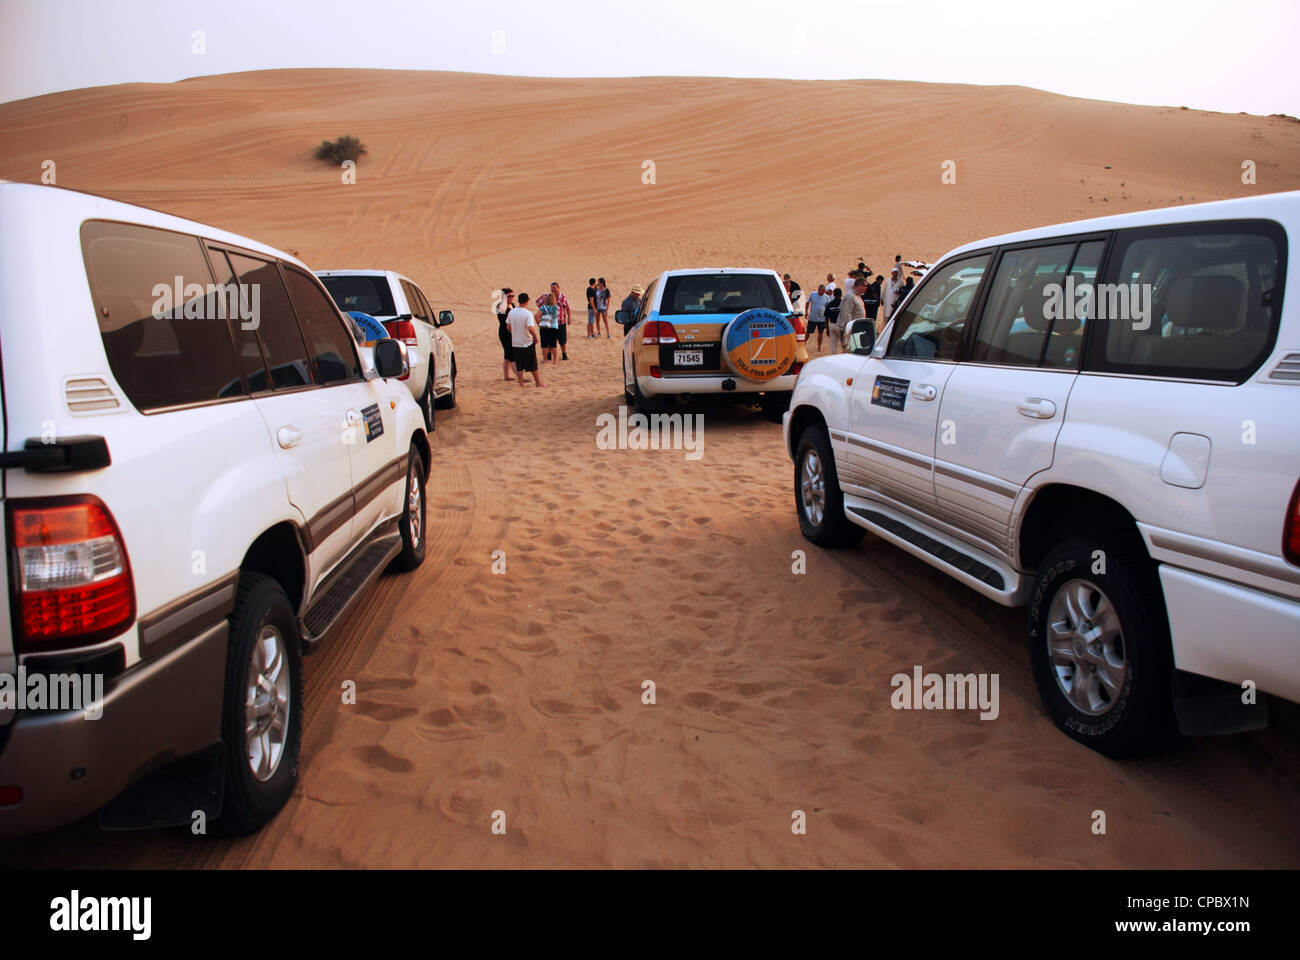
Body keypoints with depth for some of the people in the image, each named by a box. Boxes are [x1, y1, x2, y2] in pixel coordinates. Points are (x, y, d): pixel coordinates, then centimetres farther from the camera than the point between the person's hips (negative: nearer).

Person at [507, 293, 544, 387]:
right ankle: (538, 382, 18)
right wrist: (536, 336, -10)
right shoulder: (528, 313, -18)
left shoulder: (511, 312, -2)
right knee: (533, 365, 9)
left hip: (515, 343, 4)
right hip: (528, 343, -4)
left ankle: (521, 383, 11)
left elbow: (508, 326, 7)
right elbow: (531, 328, -26)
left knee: (519, 366, 11)